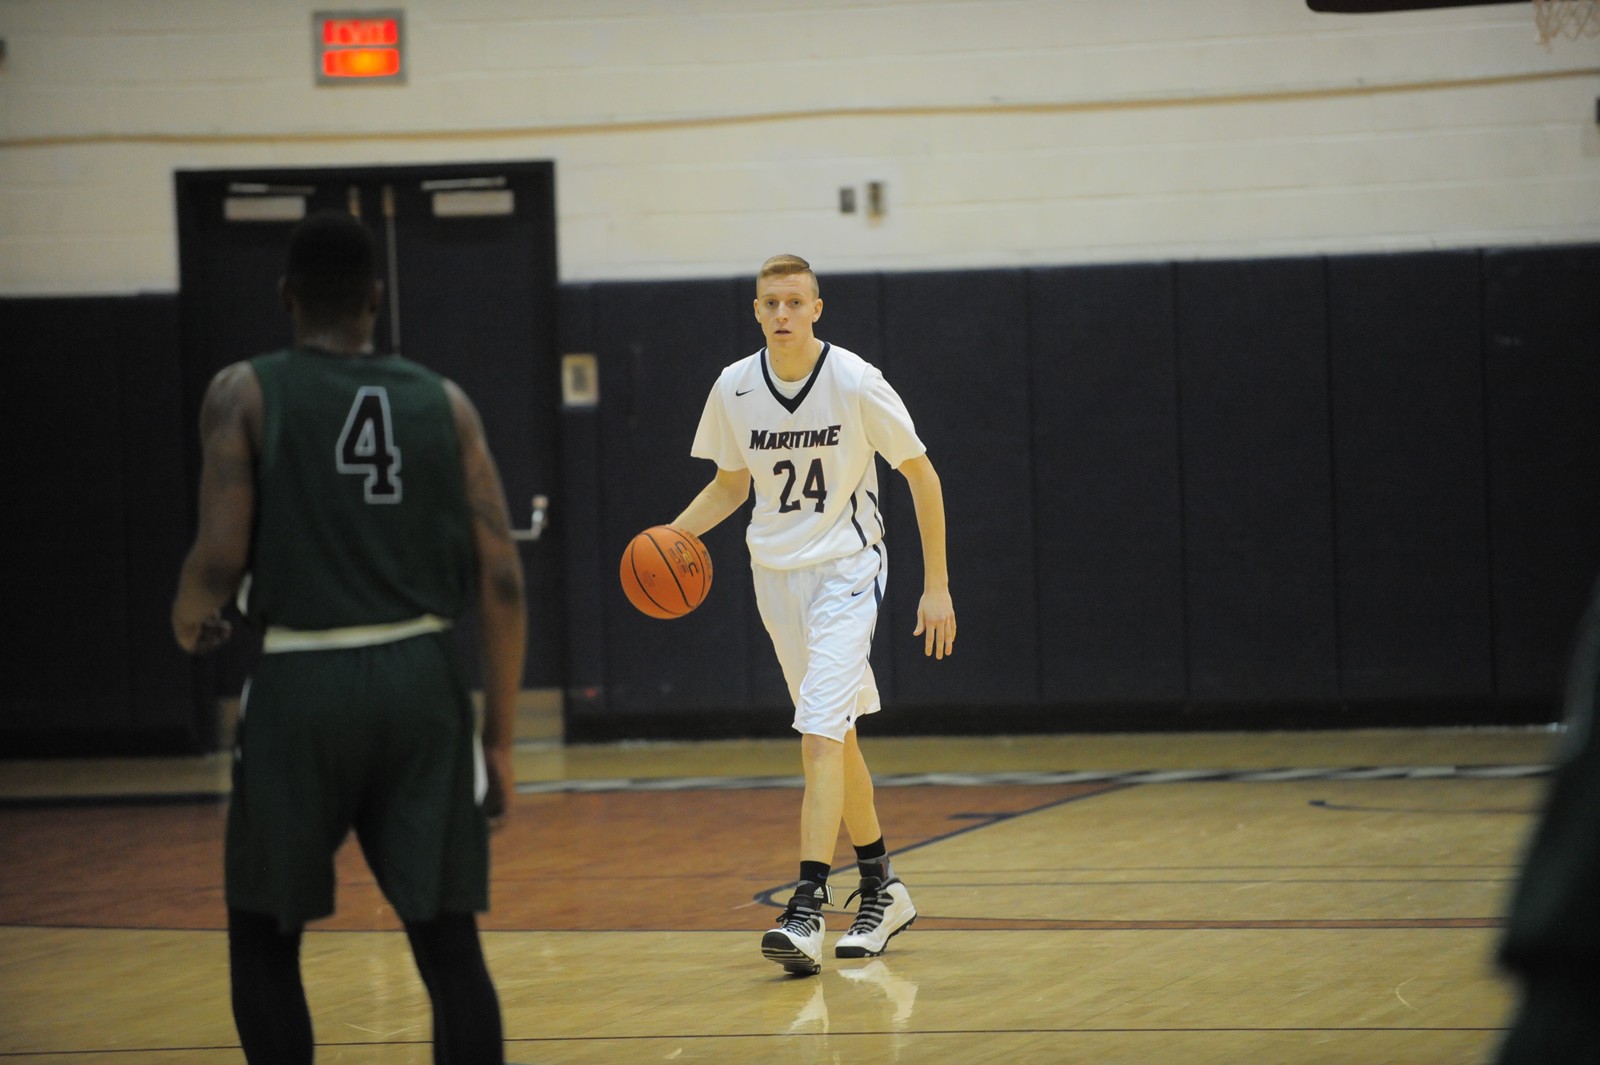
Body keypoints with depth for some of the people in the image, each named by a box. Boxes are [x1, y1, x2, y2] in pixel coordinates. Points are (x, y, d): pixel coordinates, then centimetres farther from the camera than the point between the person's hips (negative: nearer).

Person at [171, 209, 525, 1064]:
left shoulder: (243, 393, 1)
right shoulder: (443, 404, 8)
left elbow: (221, 557, -10)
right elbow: (502, 583, 4)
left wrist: (191, 617, 13)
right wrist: (498, 737, 11)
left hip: (302, 683, -2)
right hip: (421, 675, 2)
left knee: (263, 940, 15)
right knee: (448, 945, 4)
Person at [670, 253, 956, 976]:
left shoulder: (856, 383, -14)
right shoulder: (735, 389, -2)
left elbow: (920, 474, -5)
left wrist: (937, 585, -6)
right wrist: (675, 534, -5)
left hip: (845, 571, -5)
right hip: (776, 574, 5)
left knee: (820, 737, -18)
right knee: (835, 733, 14)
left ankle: (807, 909, -24)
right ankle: (882, 890, 28)